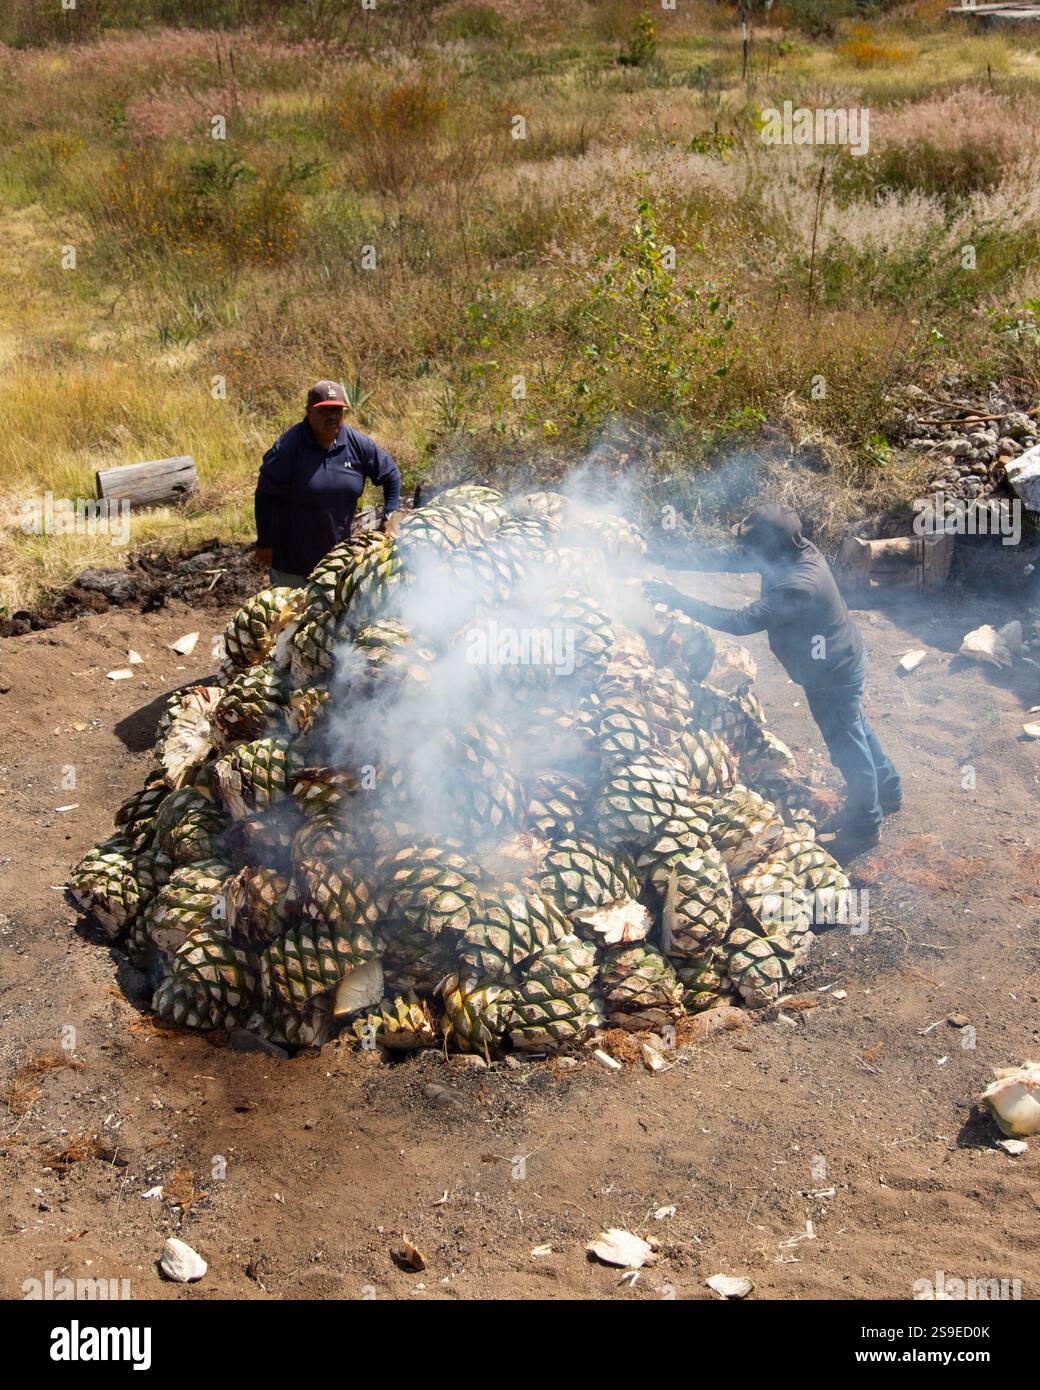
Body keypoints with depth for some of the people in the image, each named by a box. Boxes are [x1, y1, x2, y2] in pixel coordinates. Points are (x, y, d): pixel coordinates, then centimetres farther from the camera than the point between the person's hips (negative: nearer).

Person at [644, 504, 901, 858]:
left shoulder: (799, 586, -41)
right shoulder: (788, 550, -14)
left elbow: (740, 621, -39)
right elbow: (727, 557, -10)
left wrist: (677, 600, -35)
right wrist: (668, 560, -18)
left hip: (834, 677, -9)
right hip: (838, 662, 9)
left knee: (848, 748, 12)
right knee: (856, 729, 29)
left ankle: (864, 826, 33)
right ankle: (888, 789, 52)